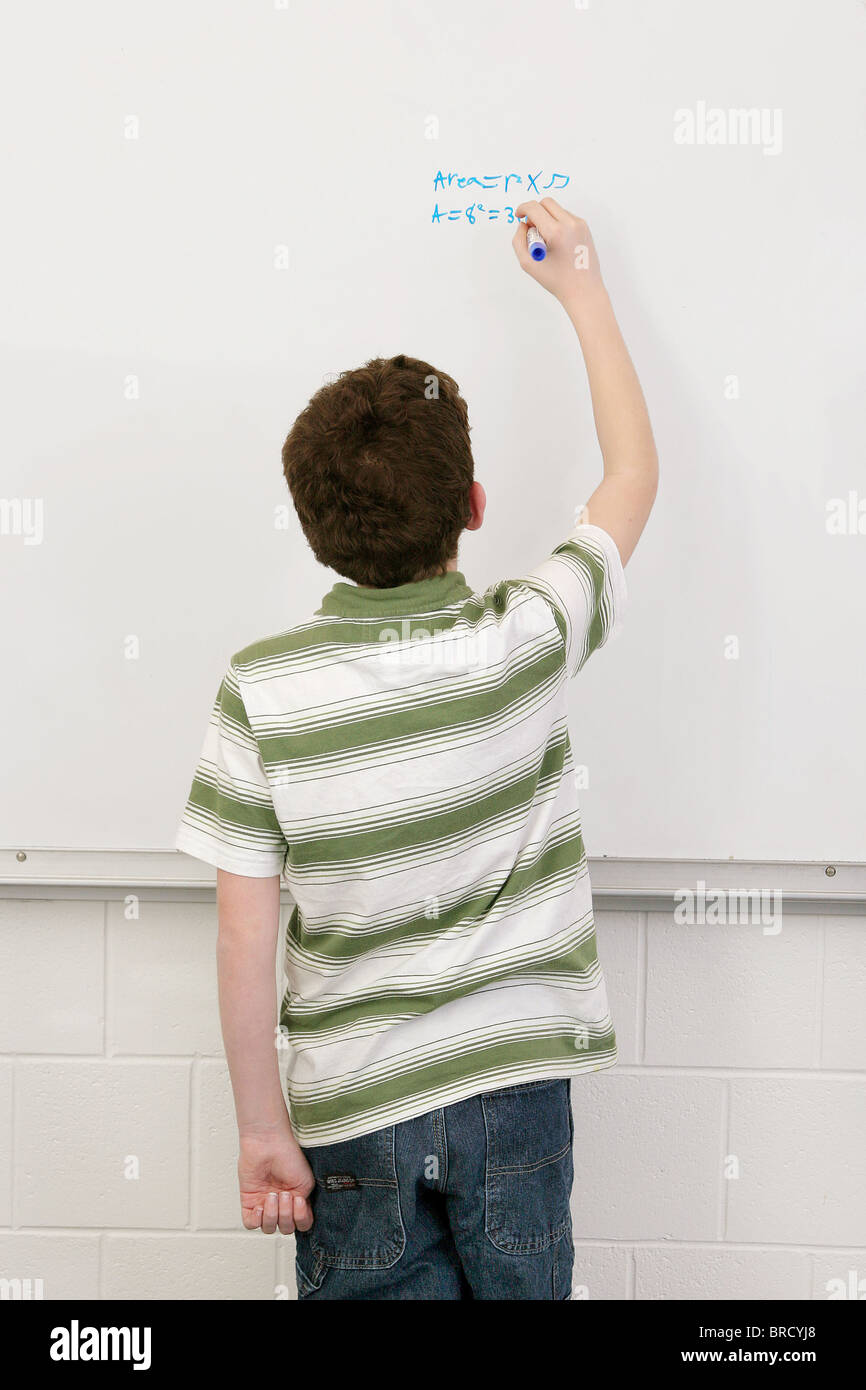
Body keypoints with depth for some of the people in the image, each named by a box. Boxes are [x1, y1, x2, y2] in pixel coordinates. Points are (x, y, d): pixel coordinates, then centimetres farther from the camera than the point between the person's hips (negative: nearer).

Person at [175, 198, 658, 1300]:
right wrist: (581, 289, 17)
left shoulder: (259, 689, -13)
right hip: (514, 1087, 1)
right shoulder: (529, 640, -11)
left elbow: (245, 937, -11)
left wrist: (261, 1127, 0)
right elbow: (634, 474, 7)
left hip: (353, 1111, 0)